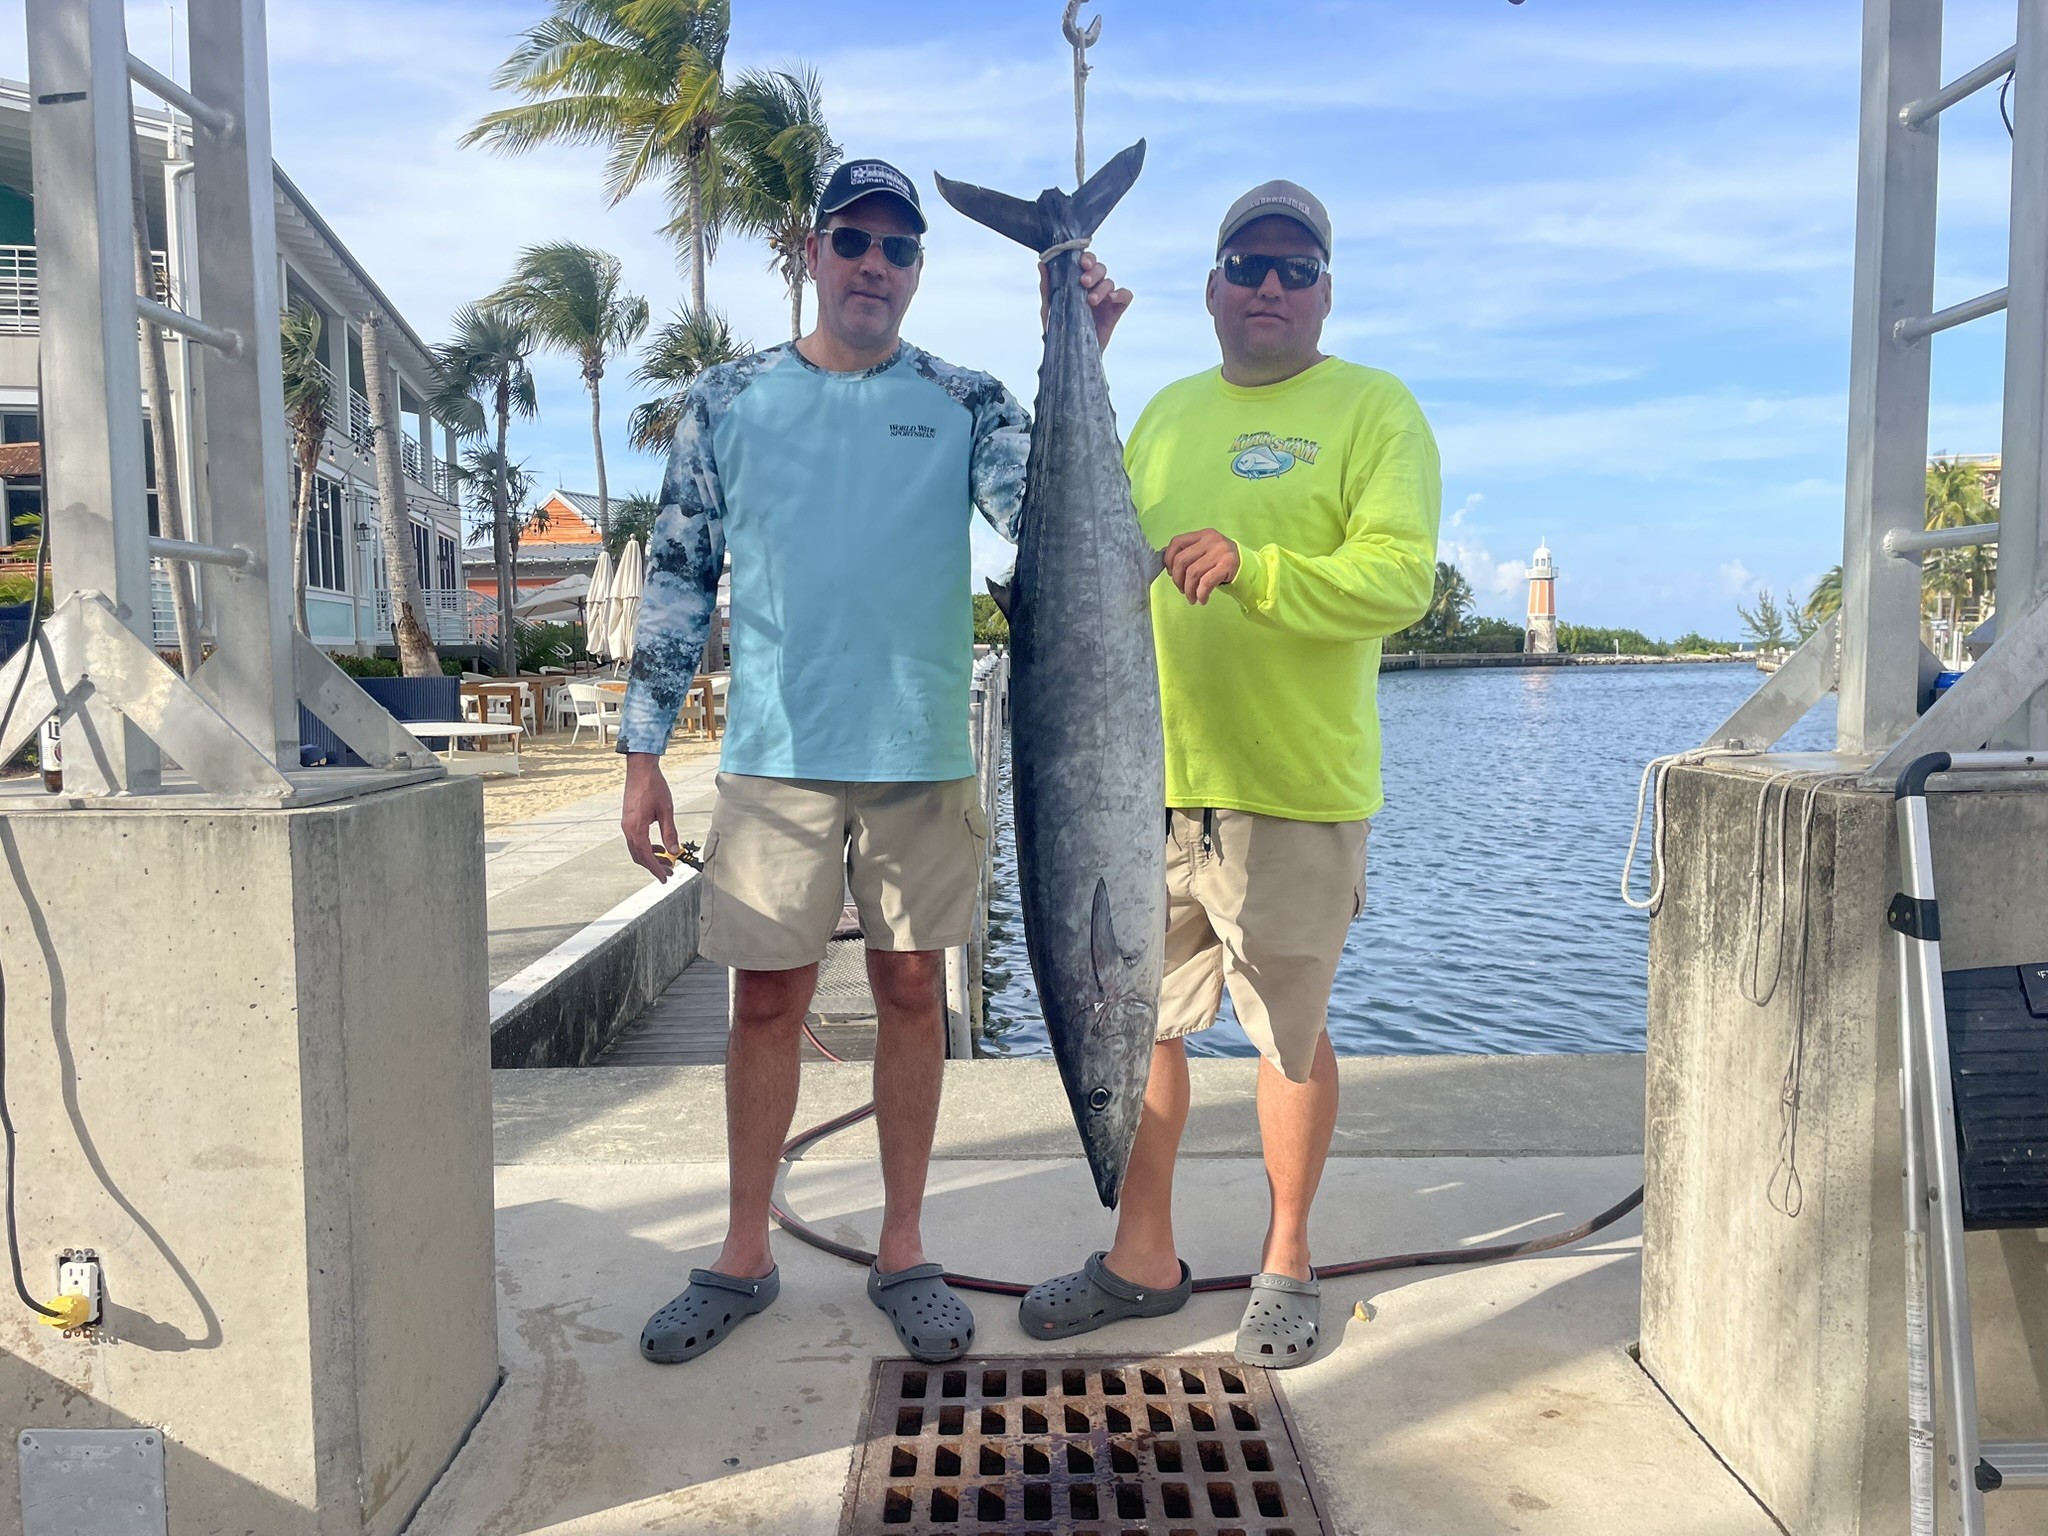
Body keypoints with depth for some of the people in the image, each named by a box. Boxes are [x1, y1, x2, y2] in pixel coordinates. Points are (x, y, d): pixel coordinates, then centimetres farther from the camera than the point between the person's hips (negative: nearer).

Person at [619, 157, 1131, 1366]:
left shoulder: (965, 402, 5)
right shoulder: (728, 400, 7)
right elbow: (678, 579, 6)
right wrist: (644, 749, 2)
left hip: (924, 756, 0)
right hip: (775, 757, 0)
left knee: (912, 990, 8)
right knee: (768, 999, 6)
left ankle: (903, 1250, 23)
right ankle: (745, 1255, 22)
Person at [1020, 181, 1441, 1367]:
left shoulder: (1376, 409, -1)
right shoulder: (1169, 412, 17)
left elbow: (1399, 578, -15)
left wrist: (1251, 570, -27)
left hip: (1297, 790, -5)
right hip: (1150, 781, 6)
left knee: (1291, 1034, 8)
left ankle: (1287, 1265, 28)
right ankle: (1145, 1256, 29)